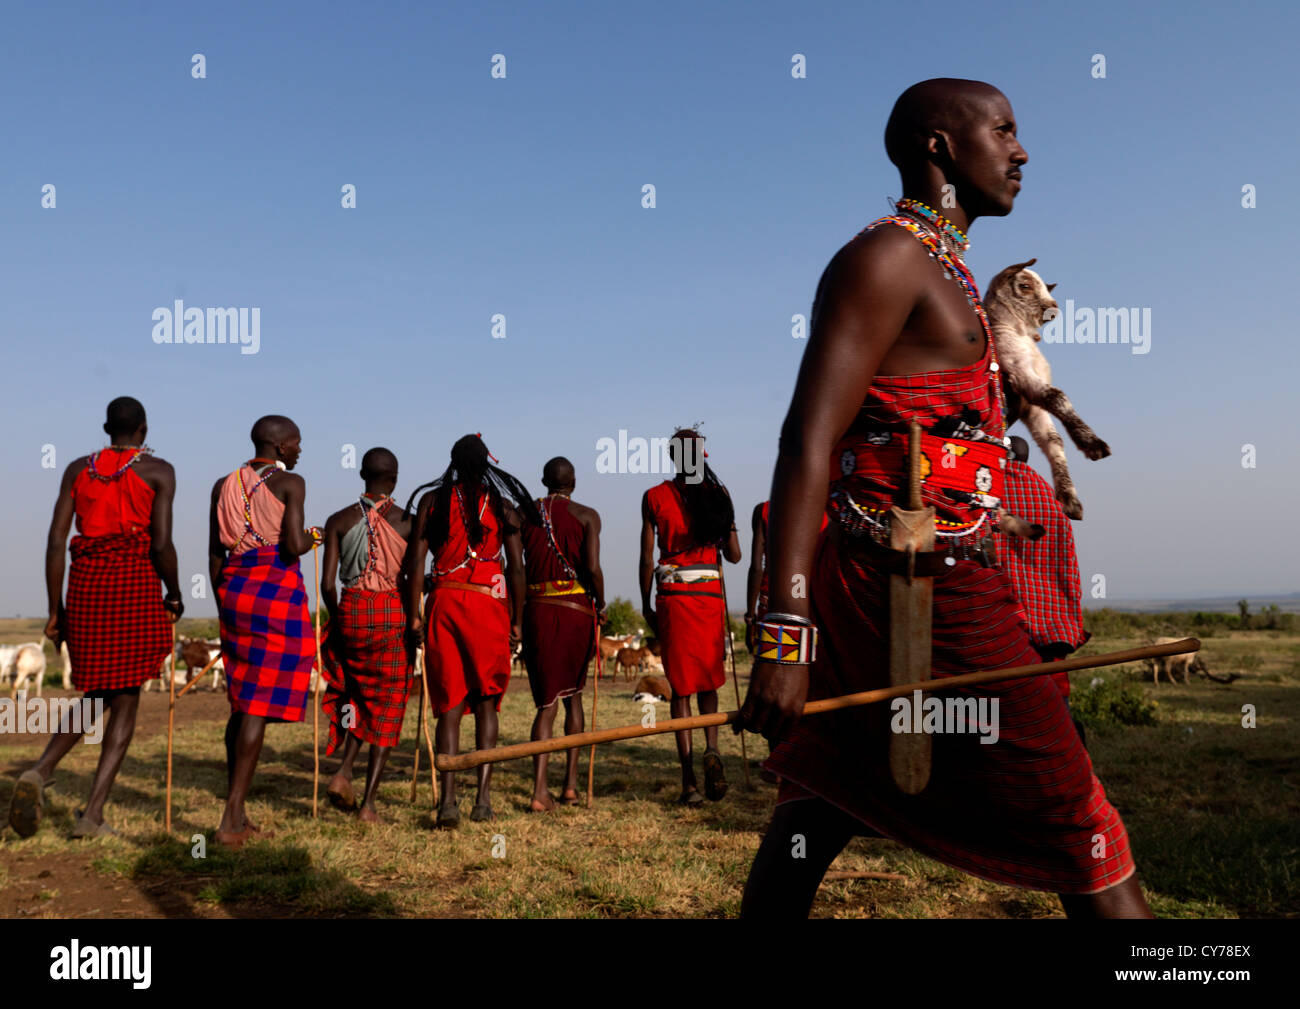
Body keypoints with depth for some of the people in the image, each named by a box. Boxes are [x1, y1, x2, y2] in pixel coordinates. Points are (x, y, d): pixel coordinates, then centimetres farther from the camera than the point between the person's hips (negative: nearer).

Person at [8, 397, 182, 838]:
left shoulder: (78, 468, 11)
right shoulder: (159, 471, 0)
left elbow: (56, 540, 4)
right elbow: (162, 544, -10)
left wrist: (55, 610, 8)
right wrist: (174, 594, 6)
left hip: (86, 584, 4)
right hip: (136, 584, -4)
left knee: (96, 696, 18)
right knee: (126, 700, 4)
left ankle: (40, 771, -7)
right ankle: (92, 814, -3)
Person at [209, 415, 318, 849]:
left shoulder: (224, 485, 11)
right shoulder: (290, 483, -7)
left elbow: (215, 554, 11)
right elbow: (294, 545, -18)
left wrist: (224, 609, 17)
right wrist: (312, 537, 5)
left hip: (234, 590, 7)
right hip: (279, 594, -7)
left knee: (244, 702, 15)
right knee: (260, 706, -5)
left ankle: (238, 812, 18)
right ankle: (229, 821, -5)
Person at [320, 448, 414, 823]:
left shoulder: (339, 520, 3)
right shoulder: (408, 522, -2)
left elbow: (327, 583, -2)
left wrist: (338, 620, 14)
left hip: (352, 612, 2)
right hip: (394, 615, -2)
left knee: (359, 696, 23)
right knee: (386, 710, 6)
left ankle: (343, 771, 2)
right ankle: (368, 803, 3)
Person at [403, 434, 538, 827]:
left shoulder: (433, 501, 6)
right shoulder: (502, 506, 5)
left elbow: (415, 561, 0)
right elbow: (516, 567, 2)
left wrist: (413, 615, 3)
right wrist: (517, 621, 7)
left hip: (444, 602, 1)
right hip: (489, 605, -1)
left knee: (450, 704, 4)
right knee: (486, 701, 10)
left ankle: (448, 799, -6)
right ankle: (483, 797, 3)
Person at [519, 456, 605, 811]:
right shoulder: (587, 516, 1)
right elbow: (593, 568, -11)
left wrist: (517, 615, 10)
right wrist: (601, 605, 5)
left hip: (536, 609, 1)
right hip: (577, 610, -1)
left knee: (547, 700, 4)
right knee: (573, 695, 17)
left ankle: (540, 789, -10)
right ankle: (571, 784, 17)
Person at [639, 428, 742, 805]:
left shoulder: (654, 497, 1)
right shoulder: (718, 494, 3)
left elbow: (646, 558, 1)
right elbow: (734, 554, 4)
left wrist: (646, 606, 9)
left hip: (672, 596, -1)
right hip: (710, 594, 1)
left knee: (681, 686, 4)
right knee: (708, 681, 18)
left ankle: (689, 780, 0)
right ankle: (711, 748, -7)